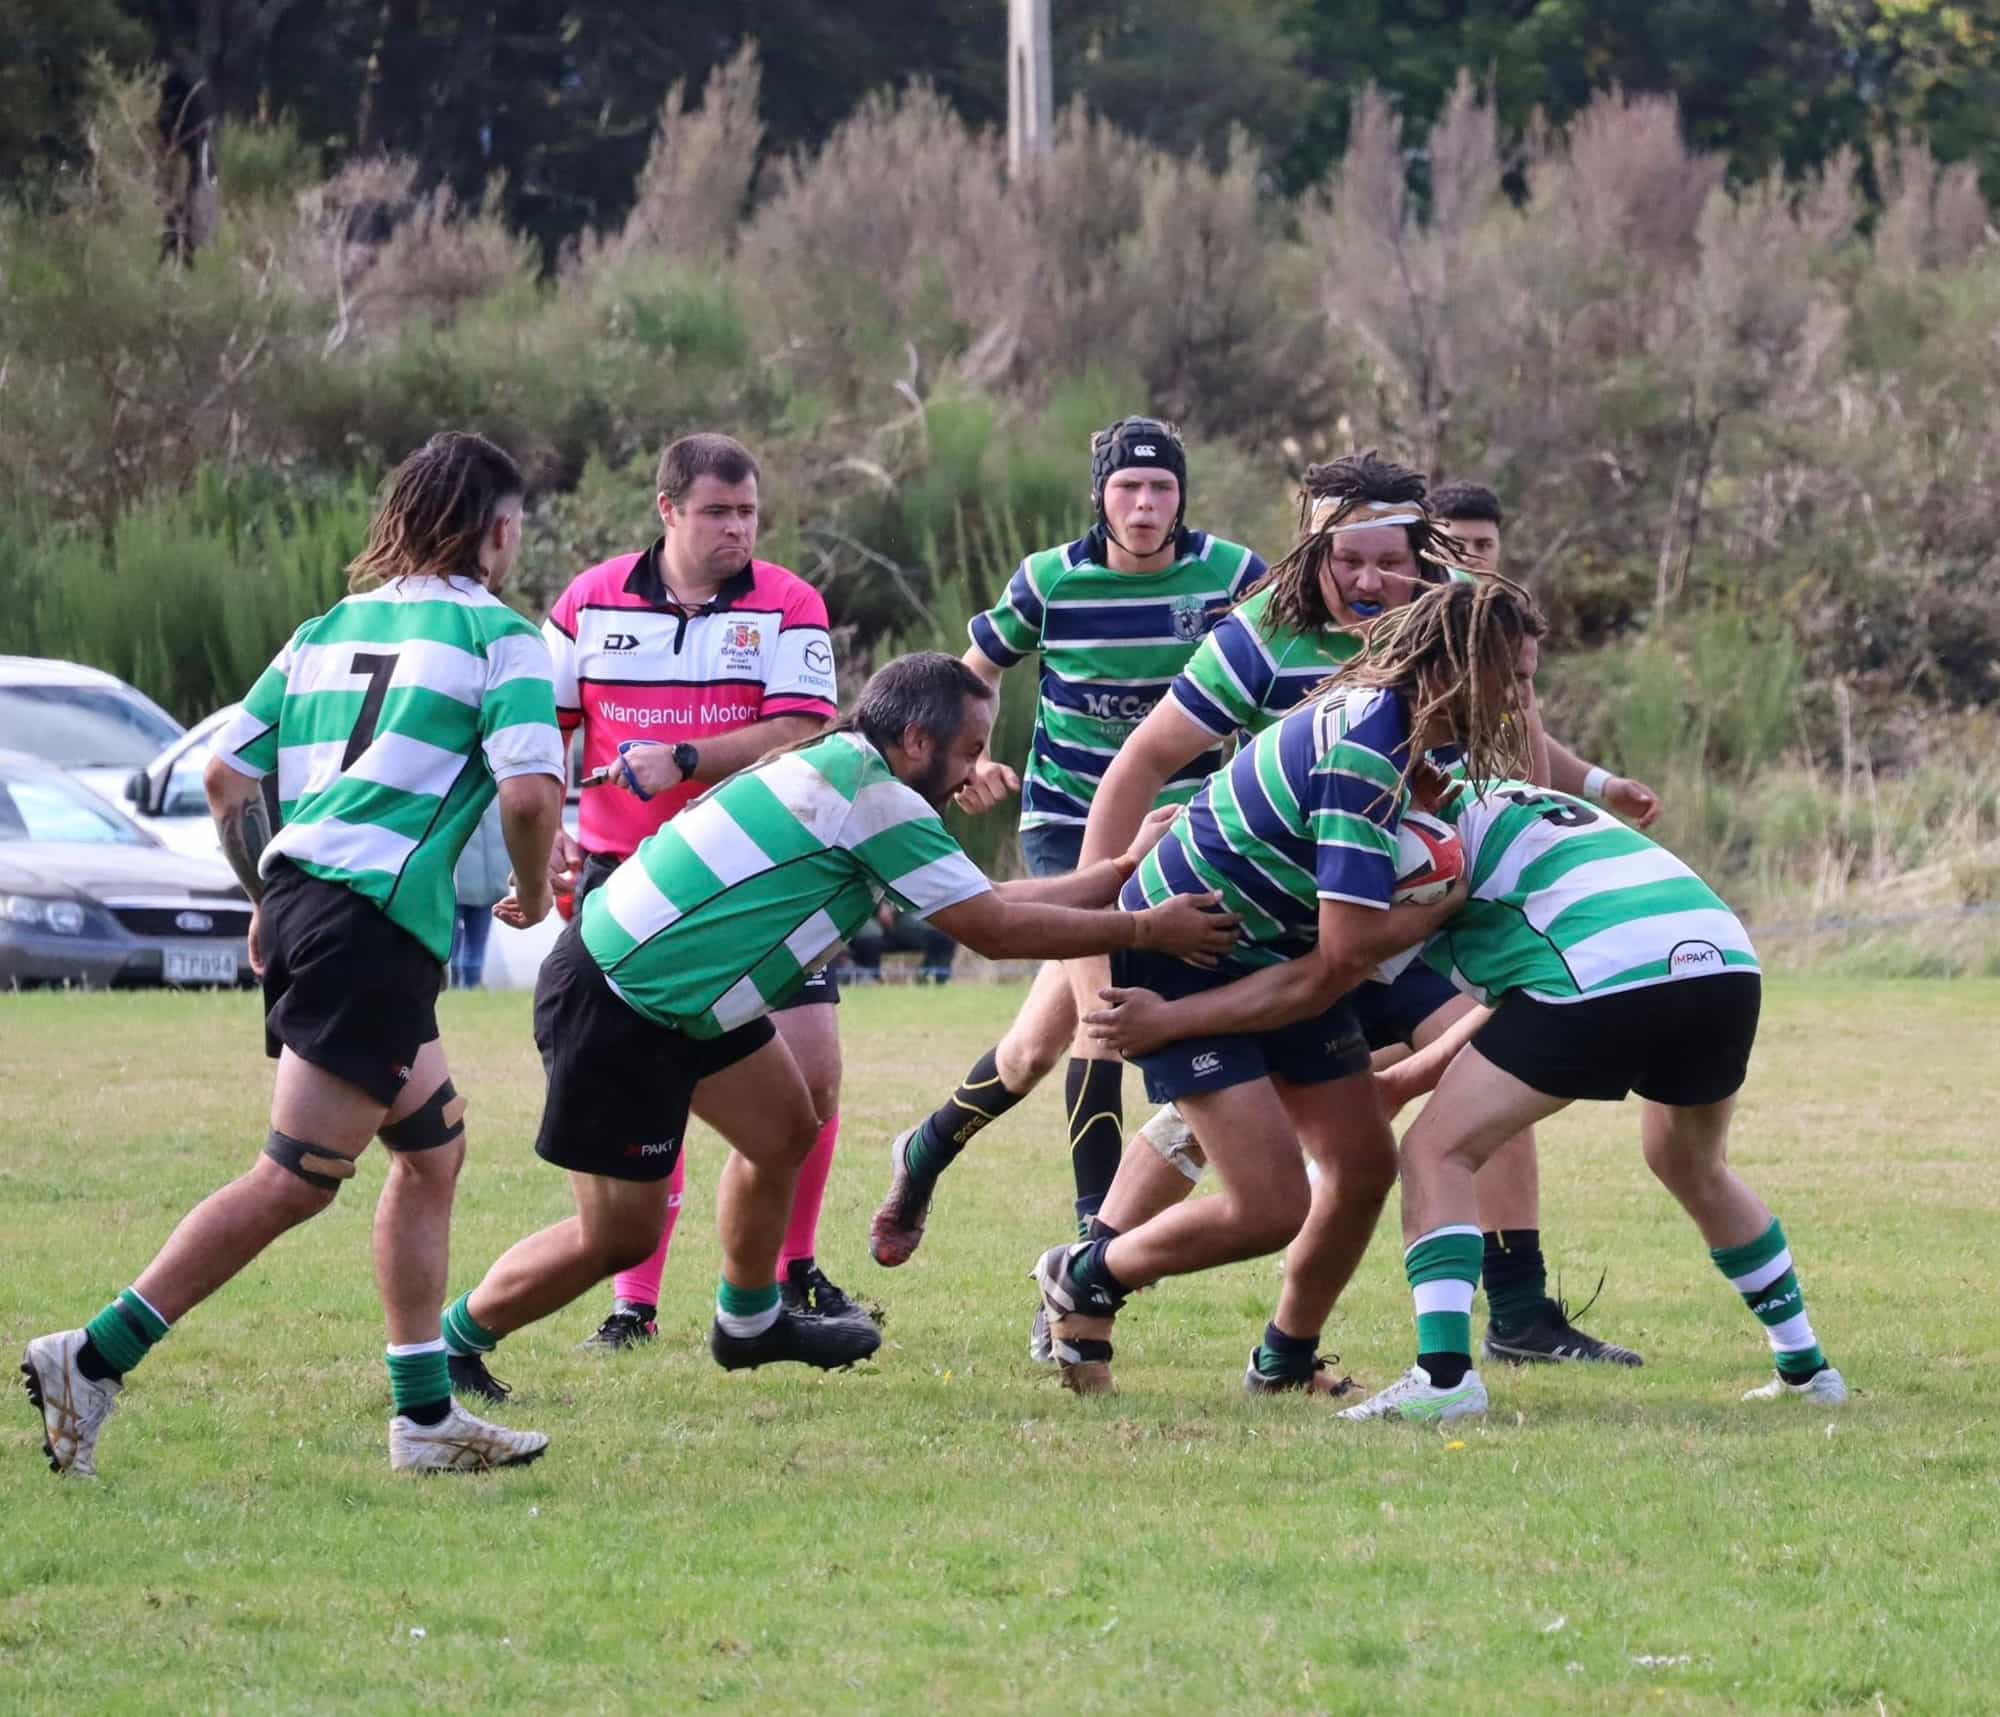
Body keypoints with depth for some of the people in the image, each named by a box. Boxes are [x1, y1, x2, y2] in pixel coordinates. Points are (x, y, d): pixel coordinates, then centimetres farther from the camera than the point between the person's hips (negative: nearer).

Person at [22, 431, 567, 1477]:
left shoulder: (327, 631, 19)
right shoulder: (497, 635, -1)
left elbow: (227, 775, 18)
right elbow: (530, 793, -12)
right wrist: (534, 893, 7)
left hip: (297, 903, 9)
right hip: (379, 927, -8)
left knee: (434, 1146, 19)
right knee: (296, 1180, -8)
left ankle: (425, 1416, 17)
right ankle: (94, 1361, -14)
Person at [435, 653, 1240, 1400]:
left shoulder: (841, 770, 12)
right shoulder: (879, 802, -17)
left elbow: (989, 903, 17)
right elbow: (994, 930, -12)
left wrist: (1124, 870, 17)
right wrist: (1144, 931, -4)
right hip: (610, 1004, -10)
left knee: (782, 1129, 19)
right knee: (621, 1235, -3)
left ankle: (749, 1323, 36)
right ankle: (449, 1347, 11)